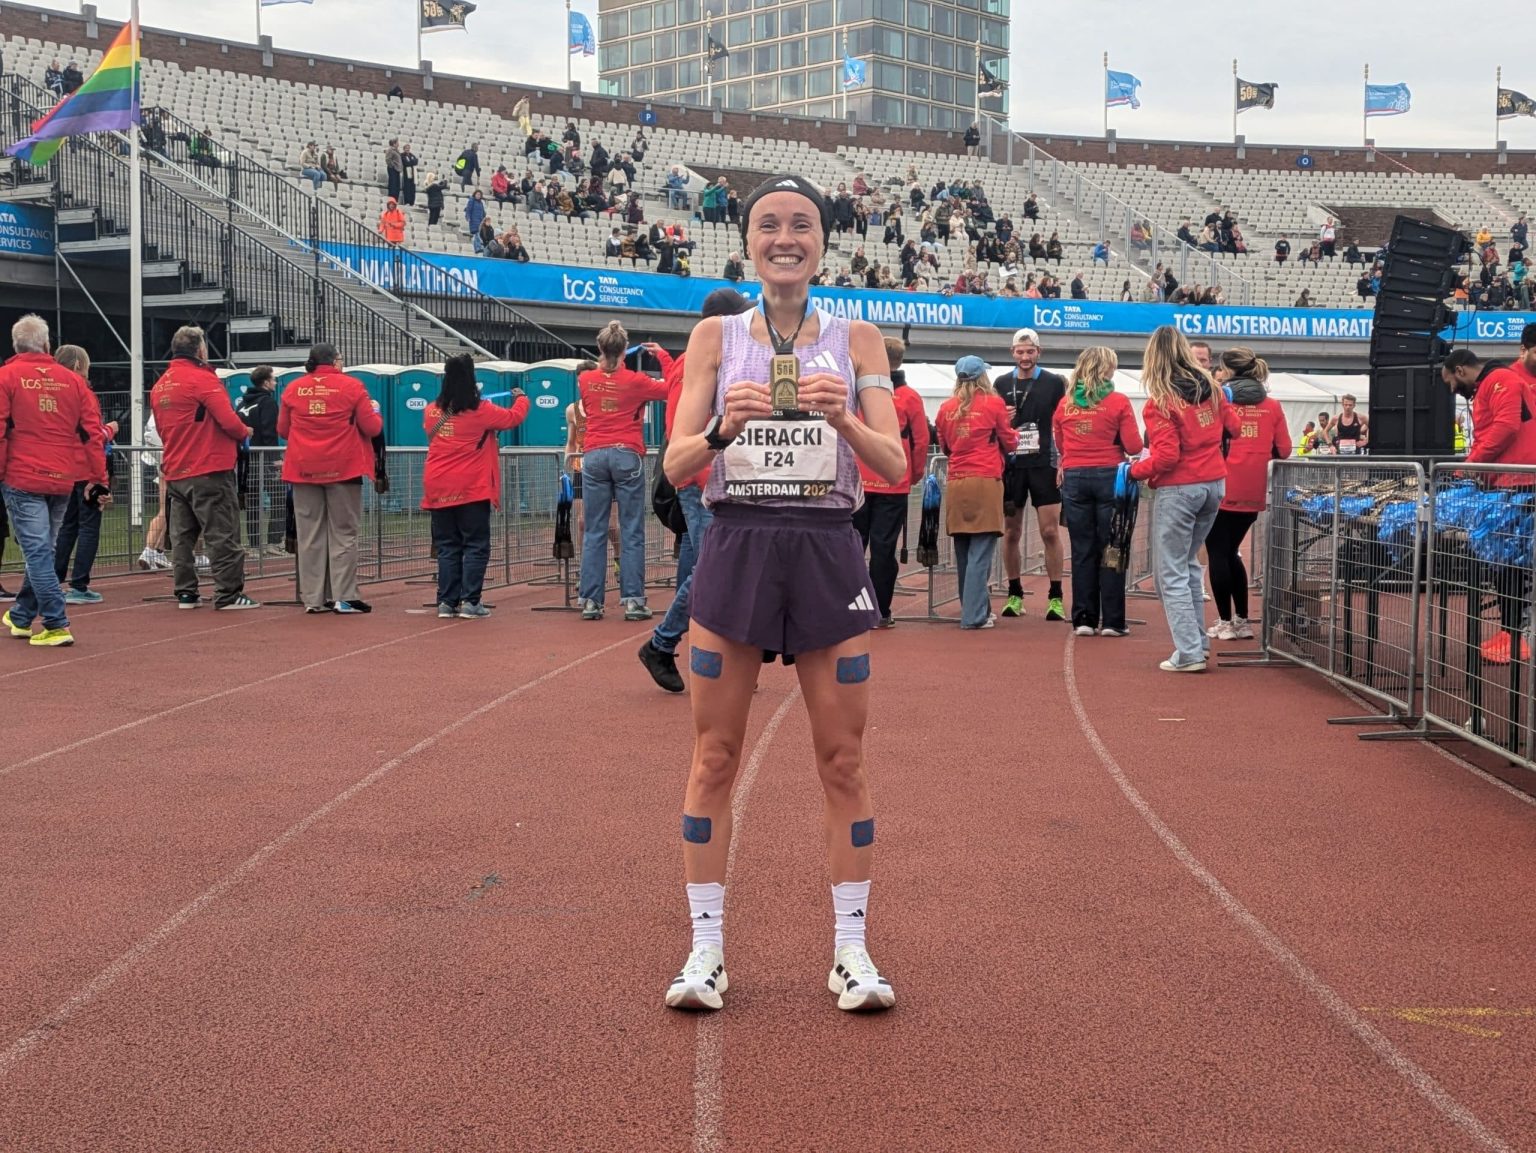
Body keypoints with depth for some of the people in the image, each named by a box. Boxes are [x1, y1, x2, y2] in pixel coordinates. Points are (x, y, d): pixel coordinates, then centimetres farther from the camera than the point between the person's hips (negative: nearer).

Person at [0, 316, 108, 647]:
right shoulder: (72, 380, 7)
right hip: (62, 481, 4)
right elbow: (93, 431, 5)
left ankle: (56, 625, -11)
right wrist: (98, 479, 8)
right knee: (43, 550, 18)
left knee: (37, 552, -4)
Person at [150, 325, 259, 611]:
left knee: (181, 535, 11)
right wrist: (244, 432, 0)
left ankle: (185, 593, 13)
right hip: (210, 470, -7)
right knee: (222, 534, -3)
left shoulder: (160, 386, 11)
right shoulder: (203, 379, -12)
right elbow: (228, 420, -18)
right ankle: (229, 593, -3)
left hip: (175, 471, 7)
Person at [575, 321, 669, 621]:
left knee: (593, 532, 5)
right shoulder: (635, 381, -2)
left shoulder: (585, 380, 6)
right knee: (632, 532, 0)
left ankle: (590, 601, 1)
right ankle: (632, 600, -4)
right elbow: (671, 388, 10)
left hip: (594, 456, 2)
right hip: (627, 456, -2)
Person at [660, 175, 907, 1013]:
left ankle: (851, 949, 12)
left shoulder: (857, 341, 6)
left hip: (827, 551, 0)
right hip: (735, 546, 0)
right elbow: (675, 466, -2)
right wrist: (724, 427, -23)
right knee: (715, 756, 2)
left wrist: (845, 419, -21)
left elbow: (895, 466, -2)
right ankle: (706, 949, 12)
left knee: (843, 759, 2)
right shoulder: (715, 338, 6)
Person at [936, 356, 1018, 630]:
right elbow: (1010, 443, 8)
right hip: (985, 483, -4)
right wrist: (1011, 428, 27)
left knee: (963, 553, 12)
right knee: (980, 553, -4)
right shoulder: (993, 403, -2)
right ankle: (975, 615, -7)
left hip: (956, 484, 4)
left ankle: (973, 609, 21)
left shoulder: (946, 408, 8)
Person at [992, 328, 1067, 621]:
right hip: (1011, 465, 2)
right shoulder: (1001, 384, 9)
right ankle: (1015, 595, 15)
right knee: (1011, 532, 6)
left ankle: (1055, 597, -2)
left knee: (1050, 531, -5)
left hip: (1044, 465, -2)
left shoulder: (1054, 383, 3)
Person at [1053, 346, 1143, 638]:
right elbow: (1133, 447, -7)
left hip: (1074, 479, 3)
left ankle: (1084, 619, 9)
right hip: (1109, 477, -3)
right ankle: (1111, 621, 4)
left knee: (1082, 551, 8)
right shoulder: (1119, 402, -7)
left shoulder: (1065, 404, 4)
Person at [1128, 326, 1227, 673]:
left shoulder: (1160, 403, -14)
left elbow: (1166, 458, -17)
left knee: (1173, 574, 0)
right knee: (1189, 563, 21)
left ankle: (1189, 653, -3)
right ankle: (1197, 640, 21)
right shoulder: (1210, 388, 4)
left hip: (1178, 489, -7)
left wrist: (1134, 471, -4)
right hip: (1214, 483, 7)